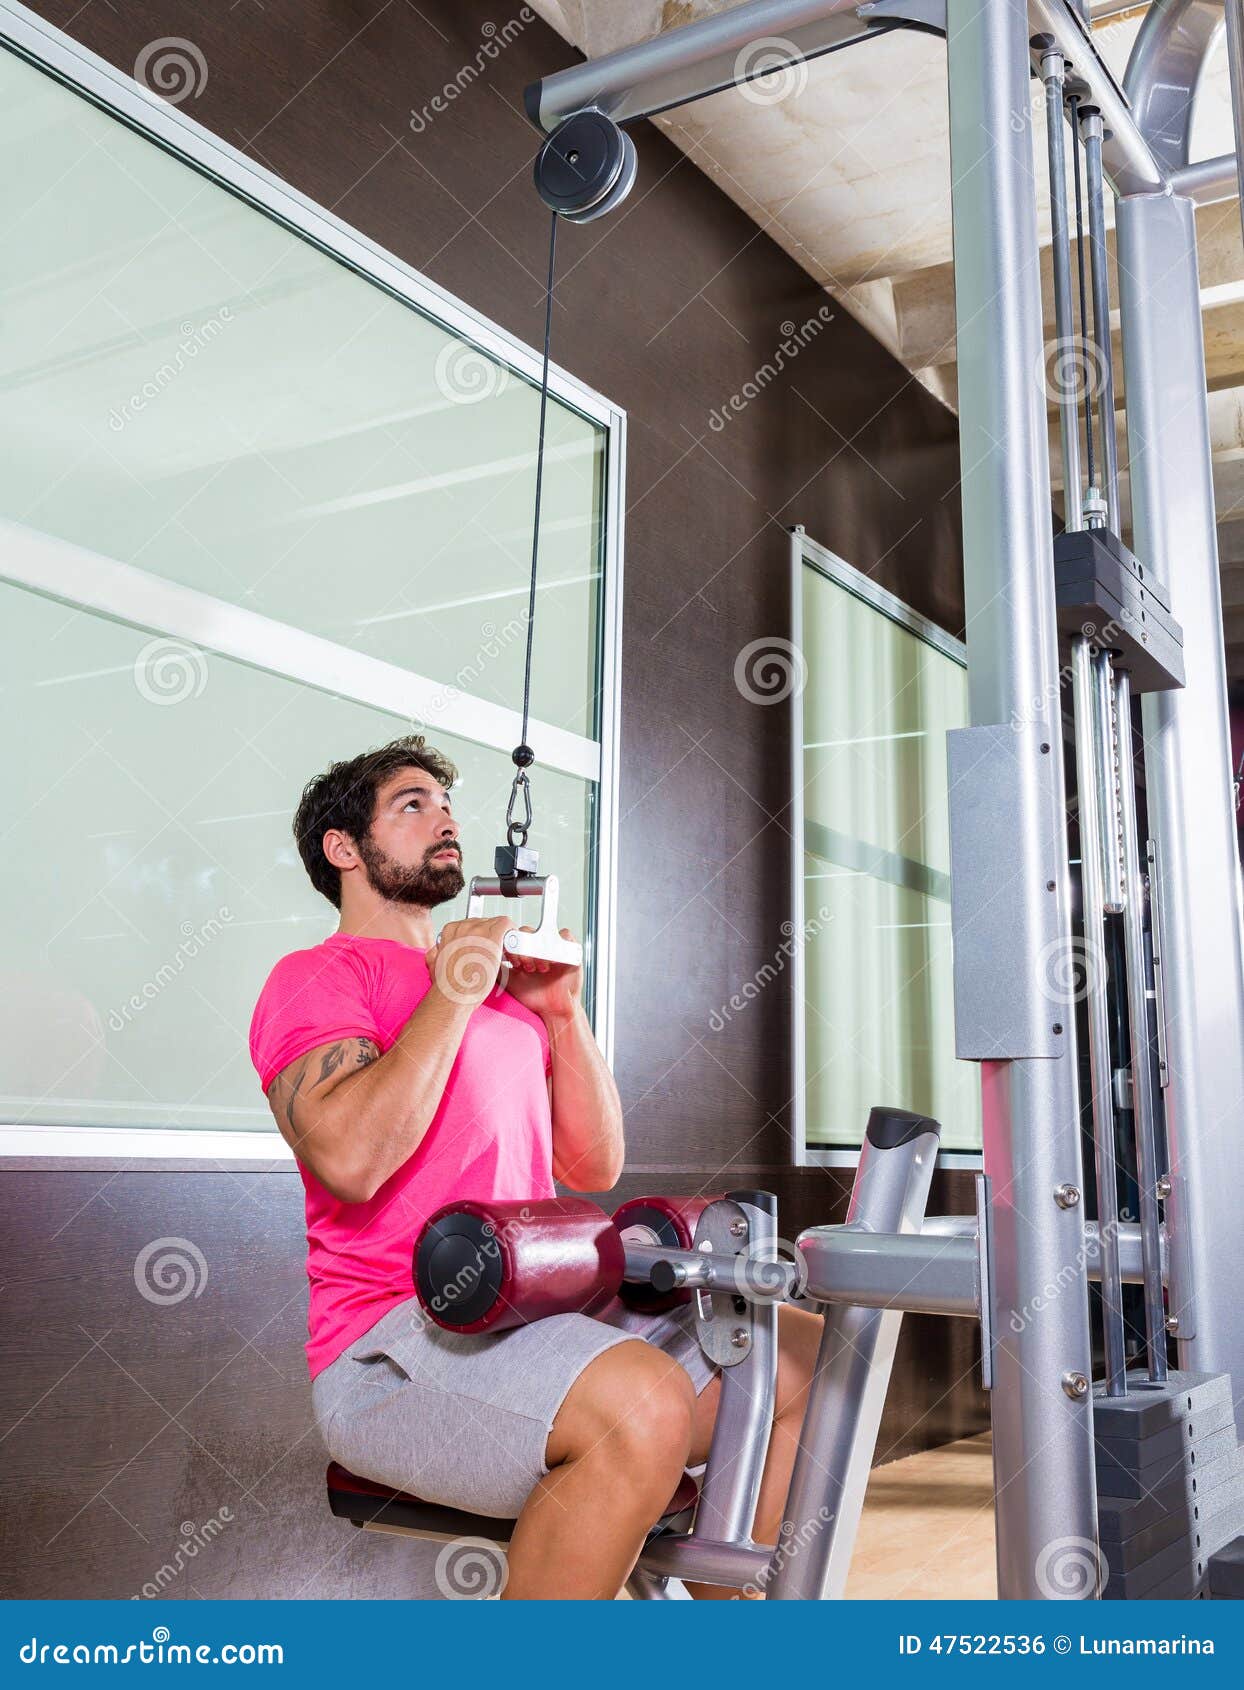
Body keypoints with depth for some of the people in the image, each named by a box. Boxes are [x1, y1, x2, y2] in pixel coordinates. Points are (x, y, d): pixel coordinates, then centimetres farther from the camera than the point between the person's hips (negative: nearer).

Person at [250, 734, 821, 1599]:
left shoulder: (505, 992, 20)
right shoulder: (316, 979, 0)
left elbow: (596, 1168, 16)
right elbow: (349, 1159, -19)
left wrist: (562, 1011, 7)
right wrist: (451, 998, -11)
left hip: (540, 1315, 8)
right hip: (393, 1347, -7)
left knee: (813, 1356, 0)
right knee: (644, 1408, -33)